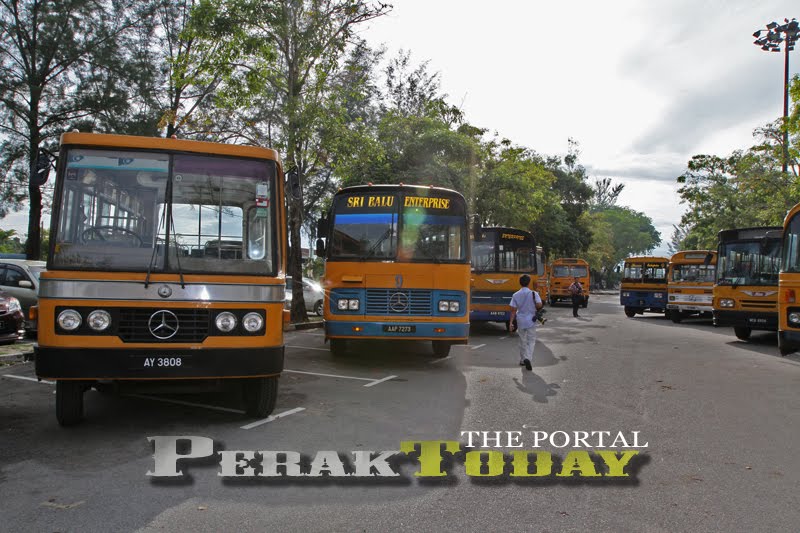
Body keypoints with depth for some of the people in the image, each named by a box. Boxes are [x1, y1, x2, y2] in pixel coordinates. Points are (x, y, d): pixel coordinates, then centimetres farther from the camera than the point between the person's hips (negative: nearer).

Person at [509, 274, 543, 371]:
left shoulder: (515, 295, -2)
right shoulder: (534, 293, -8)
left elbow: (513, 310, -3)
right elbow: (539, 305, -17)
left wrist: (511, 322, 0)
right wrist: (534, 307, 5)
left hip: (520, 321, 2)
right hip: (531, 321, -2)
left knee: (522, 341, 16)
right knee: (531, 341, 4)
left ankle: (522, 360, 25)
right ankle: (528, 358, -17)